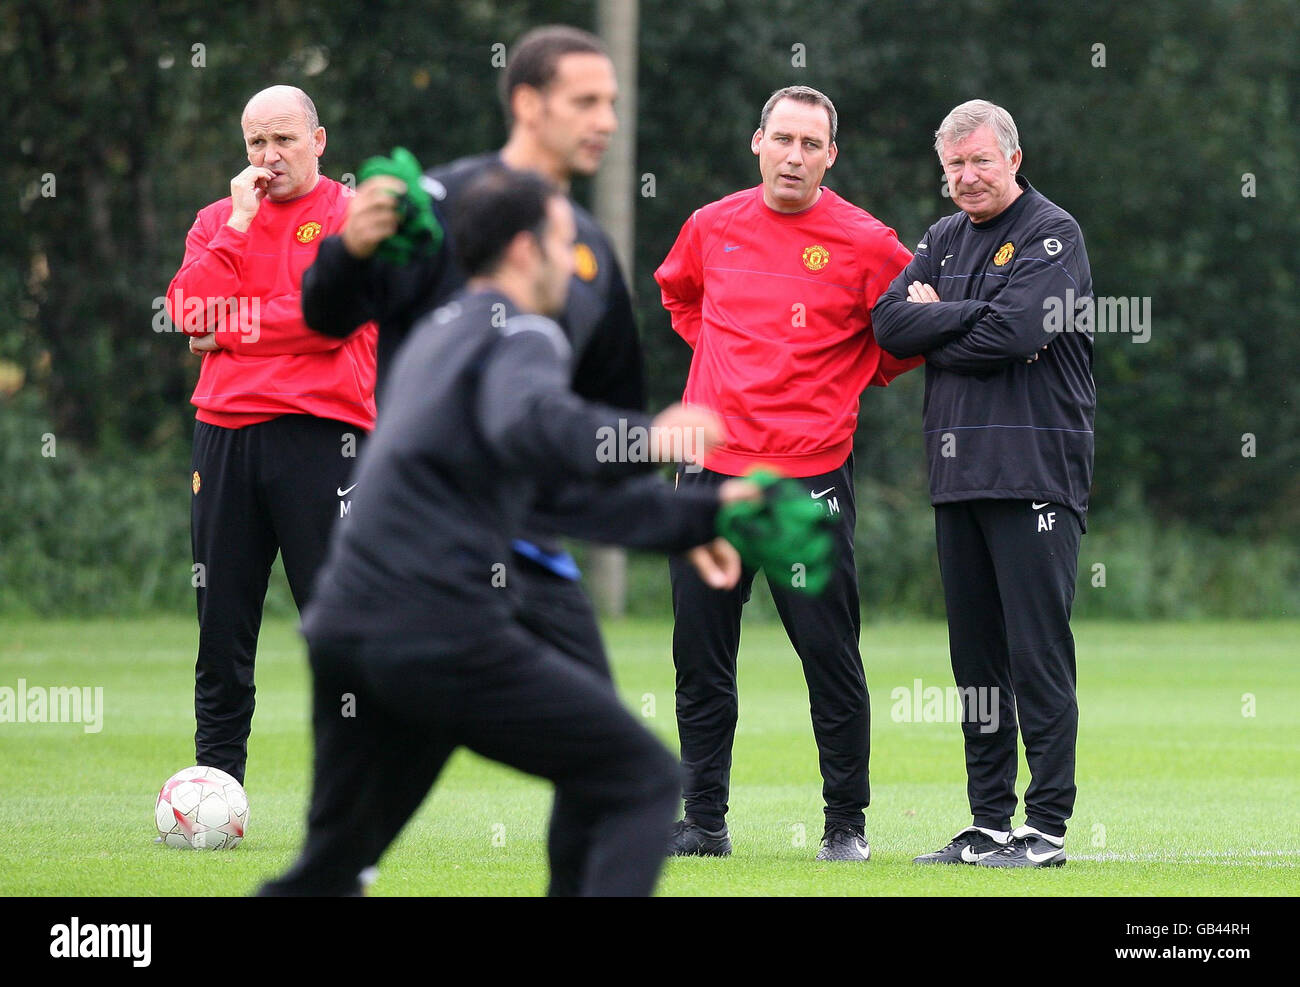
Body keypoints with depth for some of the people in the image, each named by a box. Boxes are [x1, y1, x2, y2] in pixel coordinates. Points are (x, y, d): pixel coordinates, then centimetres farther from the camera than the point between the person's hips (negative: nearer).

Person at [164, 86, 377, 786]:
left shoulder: (353, 216, 3)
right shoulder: (218, 220, 17)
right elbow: (189, 309, 0)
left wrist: (228, 328, -4)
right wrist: (239, 222, -4)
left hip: (318, 432, -4)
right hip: (223, 433, 4)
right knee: (221, 623, 5)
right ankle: (216, 782, 11)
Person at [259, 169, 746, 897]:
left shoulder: (439, 334, 26)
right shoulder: (520, 334, -1)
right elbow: (527, 425, -27)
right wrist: (647, 438, -36)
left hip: (346, 621, 9)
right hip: (444, 636, -9)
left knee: (331, 869, 18)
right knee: (644, 782, 1)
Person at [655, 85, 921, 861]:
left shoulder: (865, 243, -4)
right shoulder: (713, 228, 7)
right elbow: (677, 290, 29)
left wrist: (849, 382, 4)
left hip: (811, 470, -4)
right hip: (711, 463, 4)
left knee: (830, 653, -4)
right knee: (700, 656, 6)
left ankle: (848, 822, 6)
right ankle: (704, 820, 14)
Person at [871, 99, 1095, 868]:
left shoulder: (1052, 234, -2)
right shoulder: (946, 240, 18)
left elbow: (1015, 332, -16)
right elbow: (891, 321, 5)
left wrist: (935, 326, -1)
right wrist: (972, 316, -7)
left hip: (1034, 472, -7)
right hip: (957, 472, 7)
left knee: (1038, 653, -8)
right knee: (976, 657, 8)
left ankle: (1047, 826, -7)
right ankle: (989, 822, 13)